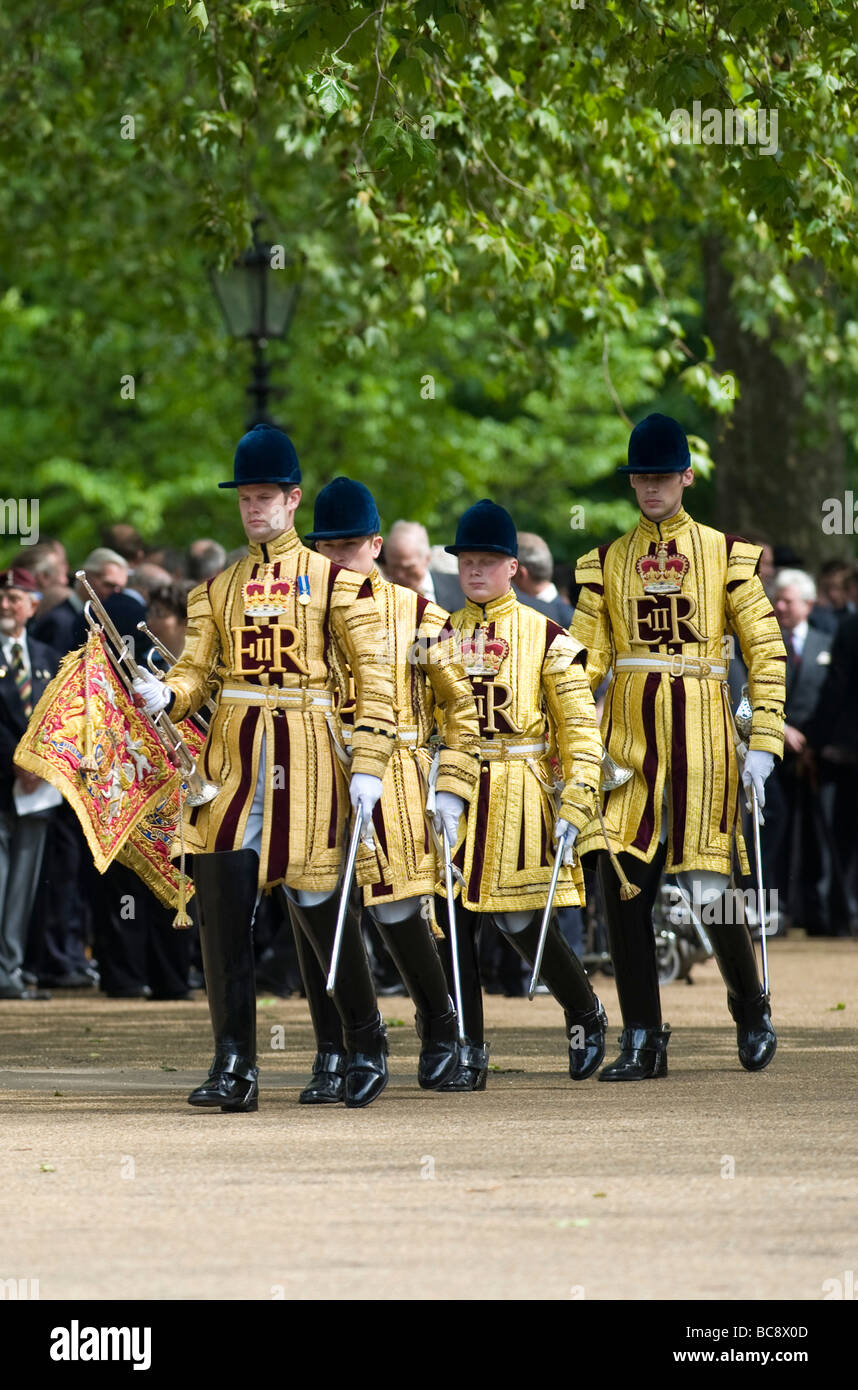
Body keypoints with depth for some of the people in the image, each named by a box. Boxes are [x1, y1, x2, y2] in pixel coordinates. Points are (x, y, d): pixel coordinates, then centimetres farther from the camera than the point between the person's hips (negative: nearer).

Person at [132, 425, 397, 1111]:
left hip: (305, 757, -3)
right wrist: (163, 695, -16)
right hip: (233, 758, 3)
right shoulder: (217, 589, 12)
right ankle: (234, 1066, -3)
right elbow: (196, 673, 7)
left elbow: (374, 676, -2)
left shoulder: (334, 580, 1)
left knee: (321, 905, 3)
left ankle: (368, 1046, 24)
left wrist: (369, 766, -10)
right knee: (222, 906, -7)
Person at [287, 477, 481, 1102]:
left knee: (398, 914, 0)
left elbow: (466, 704, 6)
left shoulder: (417, 616, 2)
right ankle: (333, 1057, 0)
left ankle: (440, 1022, 27)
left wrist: (452, 789, 1)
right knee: (311, 911, -7)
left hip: (393, 788, -2)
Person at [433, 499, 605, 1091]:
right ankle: (469, 1055, 4)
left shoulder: (545, 636, 0)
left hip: (519, 793, -3)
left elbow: (579, 726, -2)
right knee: (453, 921, -3)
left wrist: (575, 806, -10)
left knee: (524, 921, -4)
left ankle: (587, 1015, 22)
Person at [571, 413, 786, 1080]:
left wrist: (764, 744, -7)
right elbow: (585, 660, 8)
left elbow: (767, 650, 1)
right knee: (623, 885, -3)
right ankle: (643, 1042, 6)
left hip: (701, 736, -3)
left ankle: (752, 1007, 22)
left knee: (709, 889, -4)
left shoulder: (725, 554, 3)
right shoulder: (606, 563, 11)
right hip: (627, 741, 3)